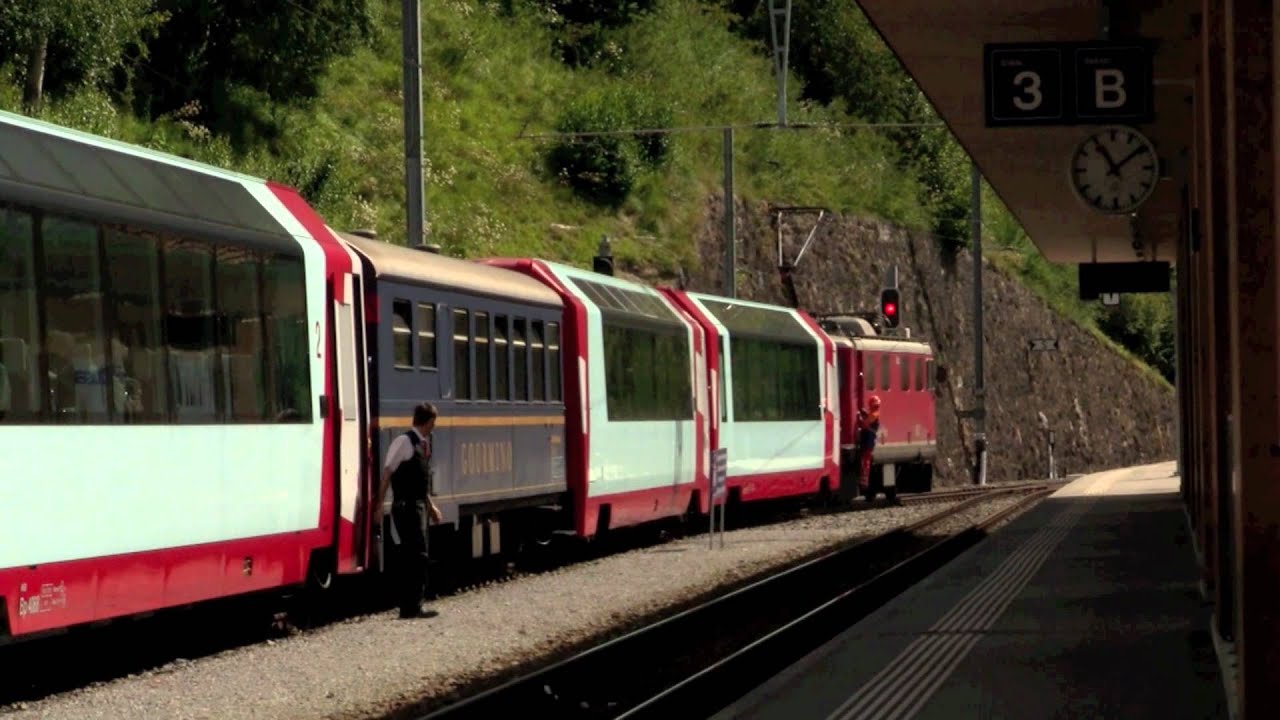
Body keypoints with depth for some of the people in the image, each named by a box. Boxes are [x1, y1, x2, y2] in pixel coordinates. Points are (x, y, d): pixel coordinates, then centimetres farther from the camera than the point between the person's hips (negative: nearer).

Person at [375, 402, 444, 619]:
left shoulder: (423, 444, 14)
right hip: (406, 507, -9)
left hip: (417, 506, 9)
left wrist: (431, 505, 29)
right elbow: (387, 475, -13)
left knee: (410, 555, 13)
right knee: (417, 554, -10)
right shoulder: (404, 442, -13)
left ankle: (408, 604, 19)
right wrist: (378, 507, -15)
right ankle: (413, 606, -8)